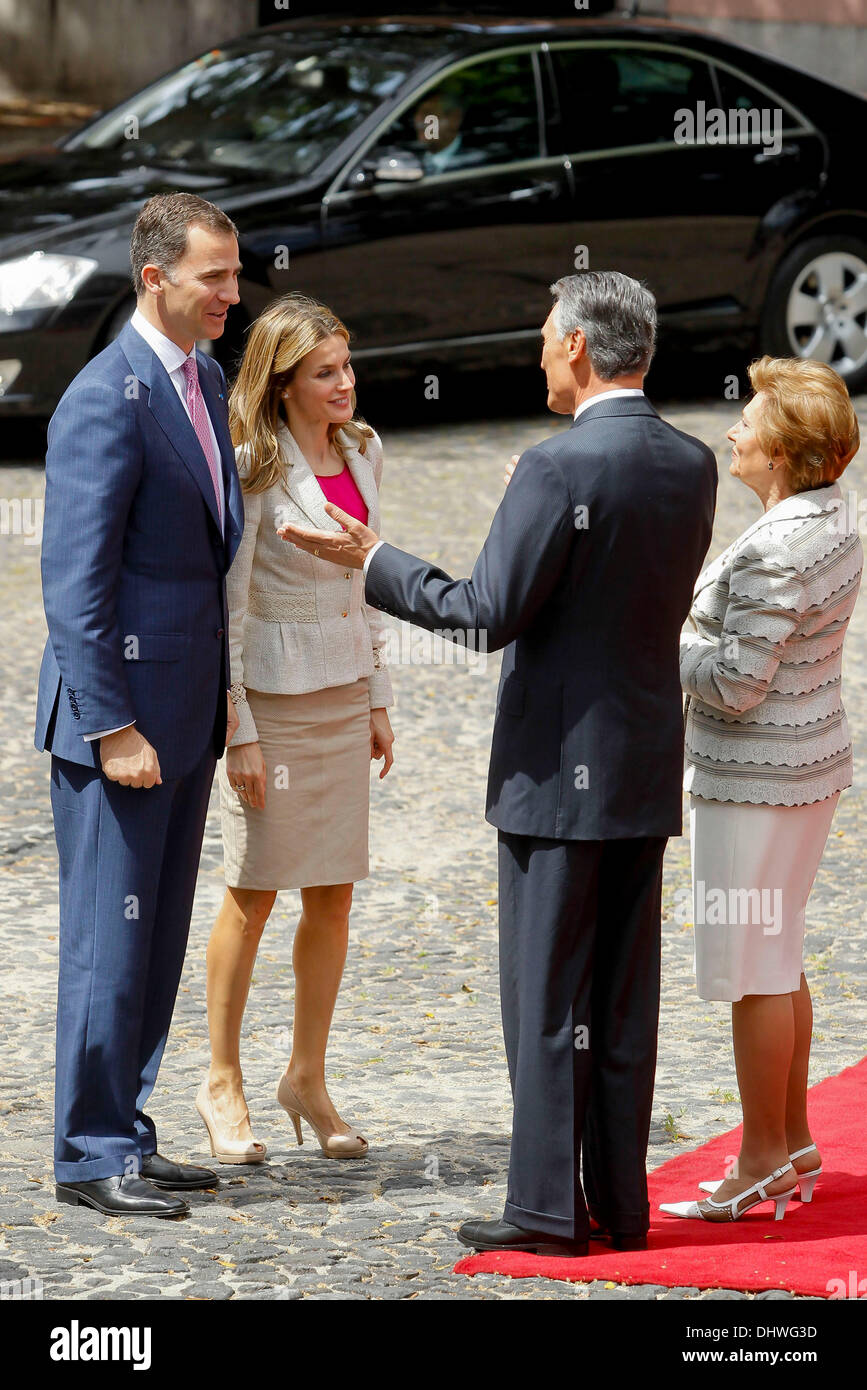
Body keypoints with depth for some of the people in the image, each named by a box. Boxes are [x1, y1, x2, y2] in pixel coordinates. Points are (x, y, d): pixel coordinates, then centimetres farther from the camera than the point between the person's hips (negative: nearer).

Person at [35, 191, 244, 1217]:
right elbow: (76, 583, -18)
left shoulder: (204, 381, 12)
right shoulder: (106, 399, -16)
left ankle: (124, 1135, 21)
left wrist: (219, 688, 16)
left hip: (186, 709, 9)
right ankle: (91, 1156, 5)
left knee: (159, 938, 13)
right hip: (119, 711, -9)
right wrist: (111, 729, -20)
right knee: (109, 939, -3)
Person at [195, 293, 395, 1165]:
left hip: (343, 693, 6)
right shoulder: (251, 468, -14)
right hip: (272, 695, -6)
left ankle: (307, 1078, 19)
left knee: (333, 895, 8)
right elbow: (225, 603, -14)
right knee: (255, 893, 1)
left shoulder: (361, 453, 7)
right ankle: (222, 1080, 13)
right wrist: (238, 729, -15)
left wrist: (378, 697, 13)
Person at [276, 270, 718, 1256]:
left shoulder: (559, 468, -17)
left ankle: (549, 1207, 2)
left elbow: (489, 613, -16)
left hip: (560, 768, -7)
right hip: (650, 767, 7)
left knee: (547, 990, -1)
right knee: (623, 991, 10)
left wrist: (375, 565, -4)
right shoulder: (693, 466, 5)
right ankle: (620, 1200, 14)